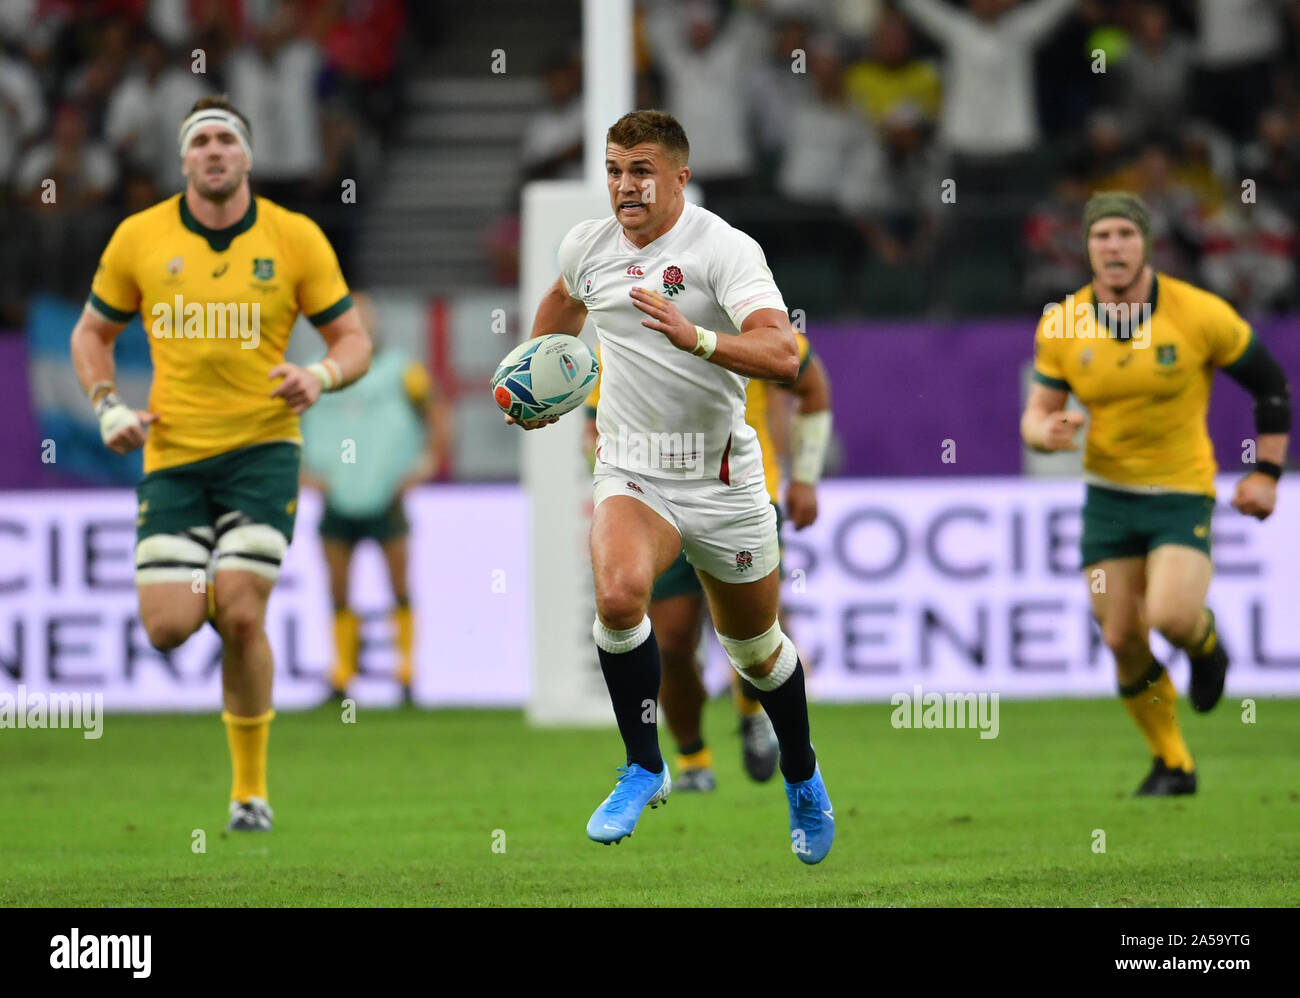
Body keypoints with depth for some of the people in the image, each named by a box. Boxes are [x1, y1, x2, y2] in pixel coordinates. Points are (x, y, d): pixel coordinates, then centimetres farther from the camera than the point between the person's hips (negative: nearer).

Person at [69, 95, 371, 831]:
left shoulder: (295, 239, -2)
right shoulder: (140, 239, 2)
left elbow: (354, 340, 4)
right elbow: (92, 334, 15)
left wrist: (321, 377, -18)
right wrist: (108, 407, -2)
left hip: (261, 447, -2)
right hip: (173, 456, 2)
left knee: (241, 616, -14)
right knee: (167, 628, -10)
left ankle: (251, 790, 2)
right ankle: (205, 595, 31)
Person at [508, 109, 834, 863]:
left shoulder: (725, 250, -17)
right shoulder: (589, 246, -1)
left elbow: (783, 354, -31)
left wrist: (696, 338, -45)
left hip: (723, 481, -2)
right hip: (631, 473, 2)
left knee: (755, 648, 13)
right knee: (618, 591, -29)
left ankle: (803, 777, 42)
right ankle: (644, 769, -12)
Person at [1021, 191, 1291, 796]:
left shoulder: (1199, 315, -11)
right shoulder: (1061, 326, -4)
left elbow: (1271, 384, 1)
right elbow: (1037, 412, 4)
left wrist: (1266, 472, -1)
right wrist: (1046, 431, -21)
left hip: (1183, 491, -3)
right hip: (1108, 494, 3)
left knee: (1170, 617, -24)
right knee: (1122, 642, -1)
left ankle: (1204, 638, 14)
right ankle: (1171, 764, 20)